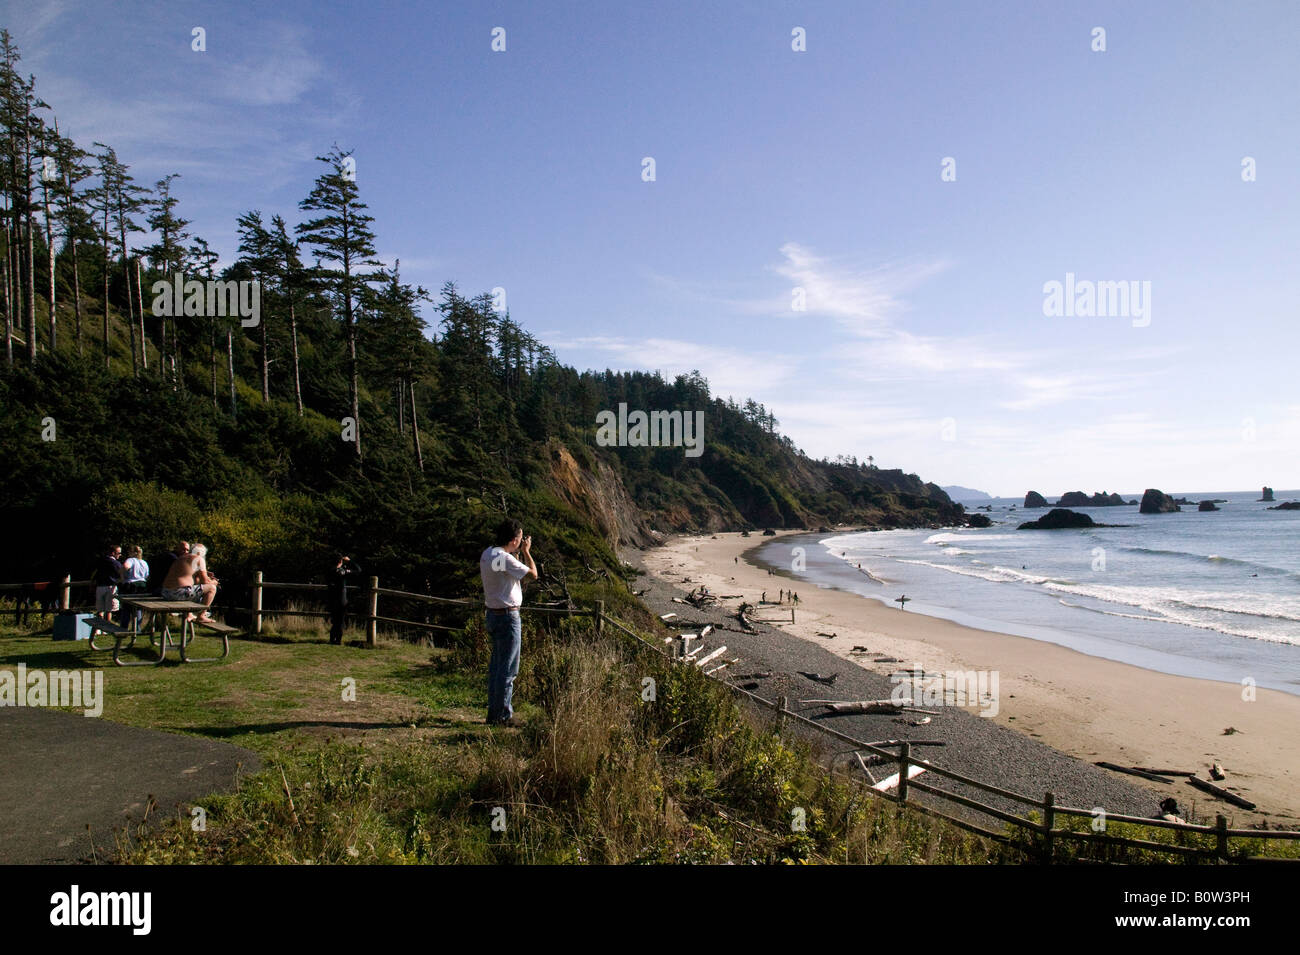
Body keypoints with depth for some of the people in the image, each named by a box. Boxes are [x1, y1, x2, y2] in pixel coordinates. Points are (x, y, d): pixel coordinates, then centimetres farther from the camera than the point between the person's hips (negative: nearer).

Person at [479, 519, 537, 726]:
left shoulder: (487, 554, 8)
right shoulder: (505, 559, -21)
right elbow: (533, 573, -13)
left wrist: (517, 553, 14)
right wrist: (526, 552, 1)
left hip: (493, 614, 10)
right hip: (507, 616, -10)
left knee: (496, 666, 16)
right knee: (508, 668, -2)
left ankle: (494, 711, 24)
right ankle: (503, 715, 3)